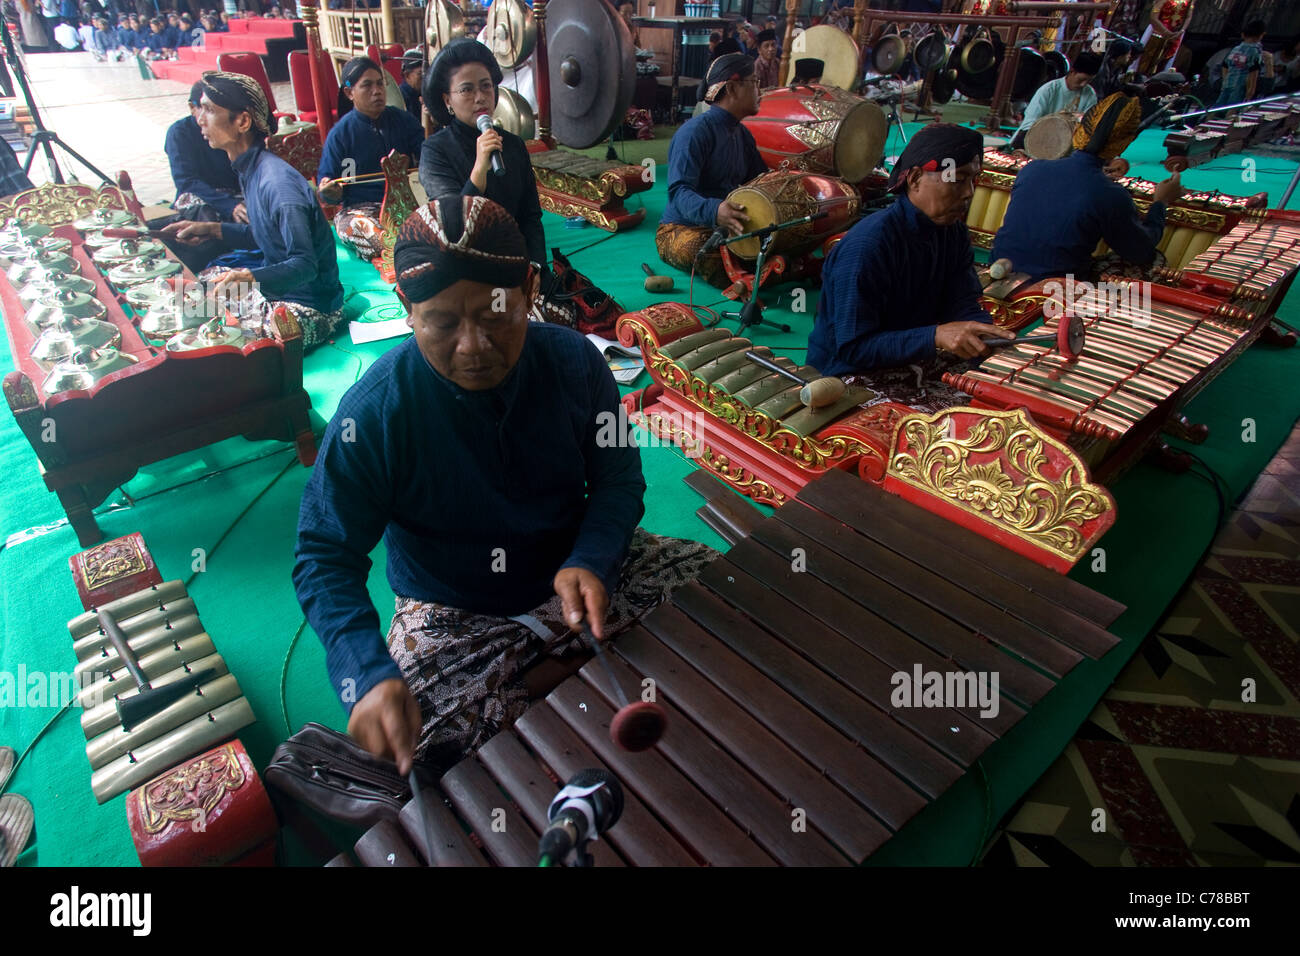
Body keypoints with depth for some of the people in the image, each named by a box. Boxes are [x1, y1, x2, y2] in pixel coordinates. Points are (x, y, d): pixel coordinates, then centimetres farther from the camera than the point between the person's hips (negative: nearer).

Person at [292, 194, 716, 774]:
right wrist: (369, 676, -32)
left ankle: (545, 676, -3)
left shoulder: (573, 362, -14)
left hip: (577, 575, 2)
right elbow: (326, 558, -15)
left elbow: (618, 480, -4)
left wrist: (590, 562, -26)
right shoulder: (373, 414, -21)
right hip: (452, 616, -1)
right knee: (417, 744, -25)